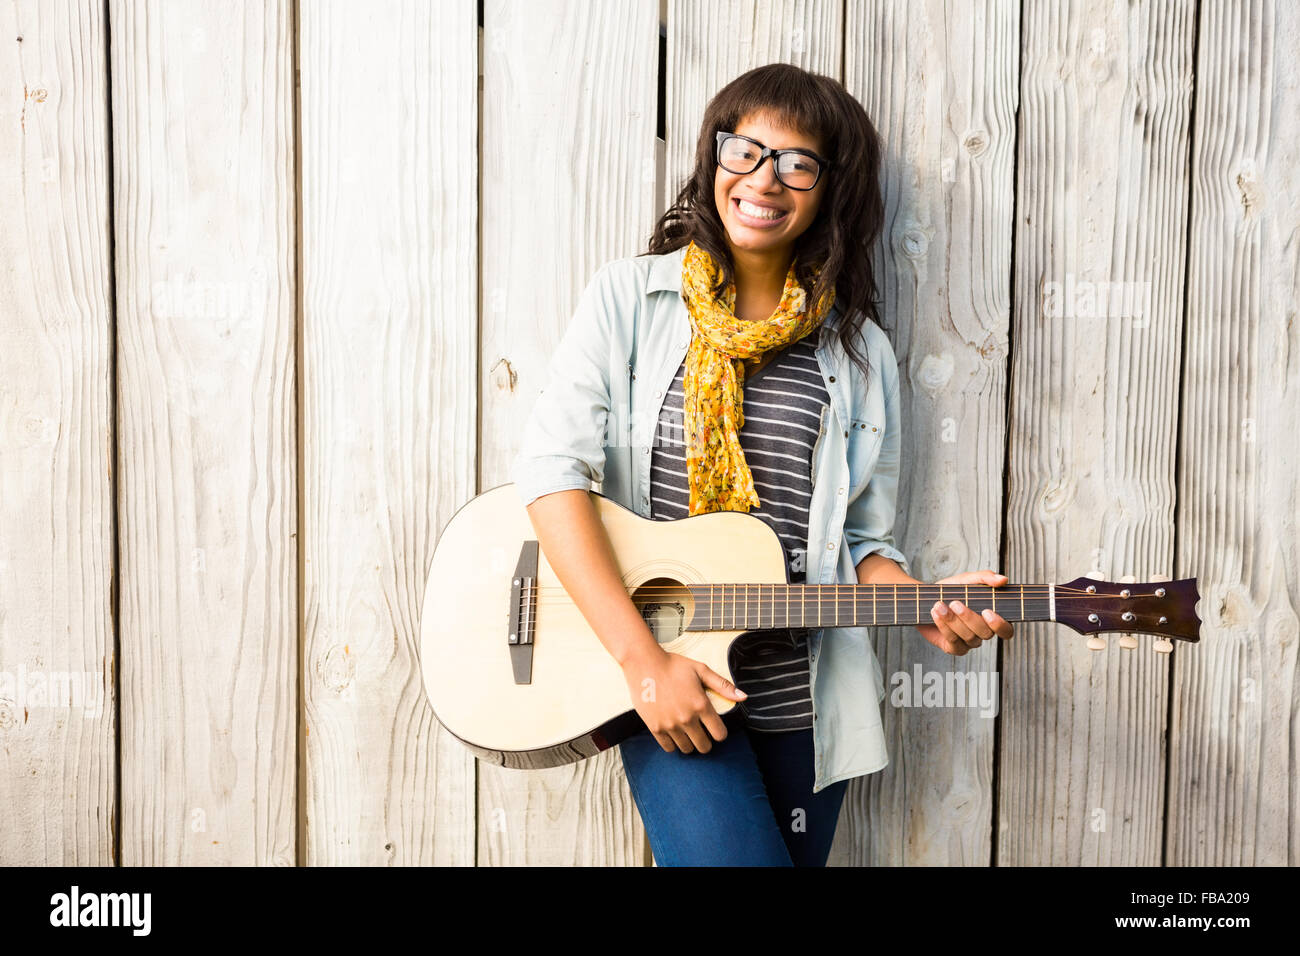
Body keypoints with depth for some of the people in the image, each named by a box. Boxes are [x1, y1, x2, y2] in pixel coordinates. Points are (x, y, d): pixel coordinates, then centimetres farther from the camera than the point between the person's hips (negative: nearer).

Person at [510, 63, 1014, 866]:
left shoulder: (859, 352, 5)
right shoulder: (631, 297, -1)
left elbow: (862, 539, 9)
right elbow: (551, 465, -11)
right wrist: (644, 660, -17)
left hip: (803, 700, 3)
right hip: (664, 692, -3)